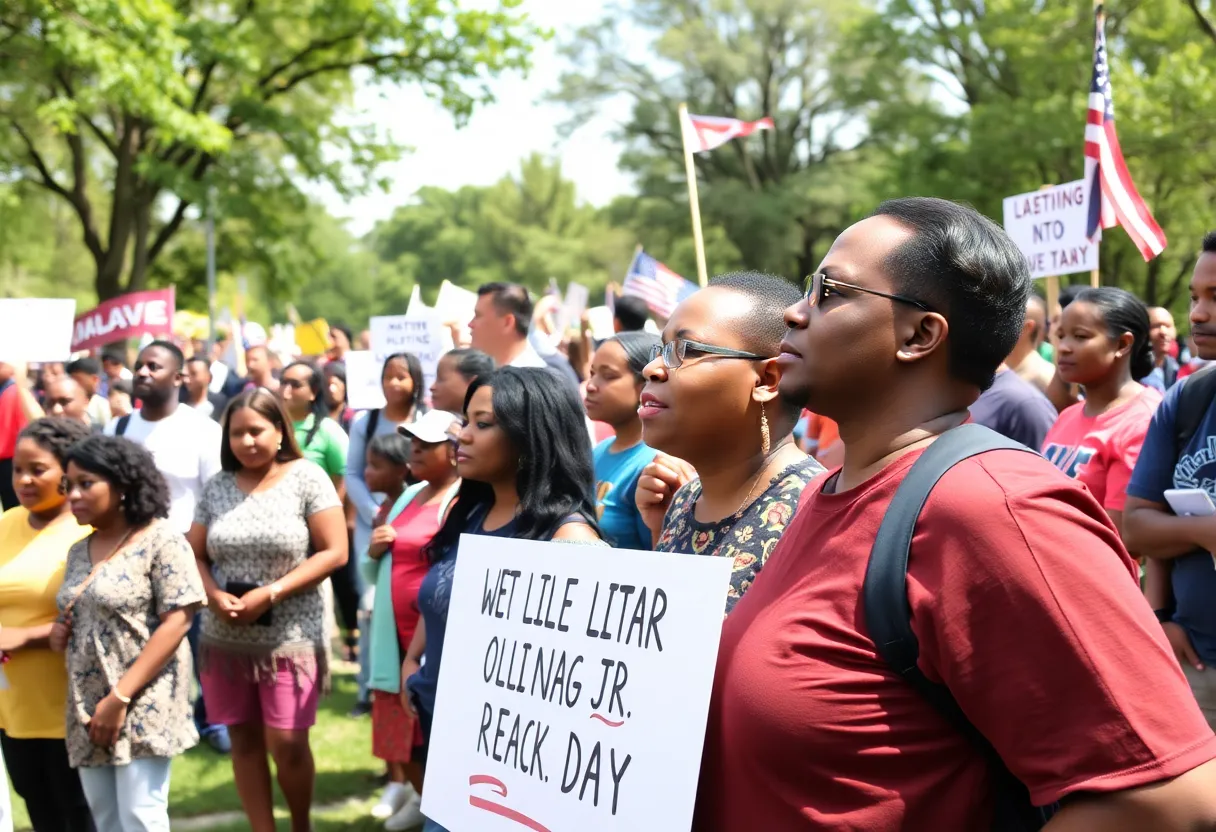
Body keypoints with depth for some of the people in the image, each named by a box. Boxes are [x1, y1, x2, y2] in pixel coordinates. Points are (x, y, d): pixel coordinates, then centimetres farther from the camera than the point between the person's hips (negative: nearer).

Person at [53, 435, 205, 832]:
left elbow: (177, 622, -15)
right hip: (86, 707, 7)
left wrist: (120, 698, -18)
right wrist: (59, 632, 0)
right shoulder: (78, 551, 13)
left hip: (142, 704, -7)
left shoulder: (160, 539, -8)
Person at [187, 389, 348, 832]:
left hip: (289, 638, -4)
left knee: (286, 742, -4)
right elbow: (194, 554, 11)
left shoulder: (306, 477, -5)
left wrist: (270, 593, -16)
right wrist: (213, 595, -10)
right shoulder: (217, 487, 6)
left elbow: (334, 552, -10)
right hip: (224, 640, 4)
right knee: (243, 740, 8)